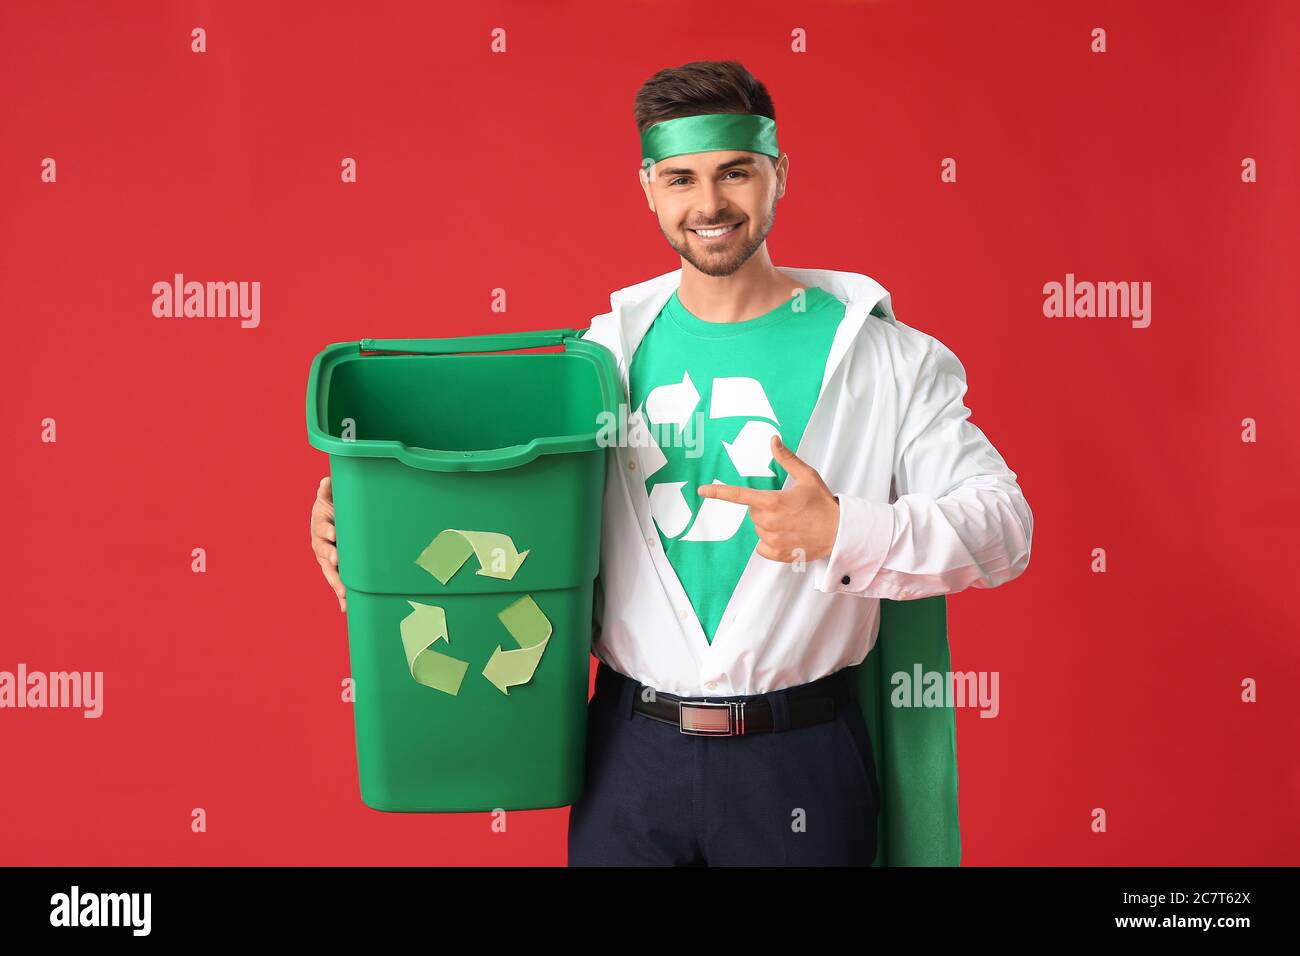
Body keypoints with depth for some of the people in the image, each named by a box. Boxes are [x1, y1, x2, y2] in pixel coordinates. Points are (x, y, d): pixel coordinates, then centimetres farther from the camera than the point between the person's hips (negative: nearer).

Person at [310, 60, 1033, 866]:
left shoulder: (883, 355, -3)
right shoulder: (606, 352, 5)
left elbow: (1002, 525, -8)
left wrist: (843, 534, -24)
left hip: (797, 760, -2)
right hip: (631, 752, 2)